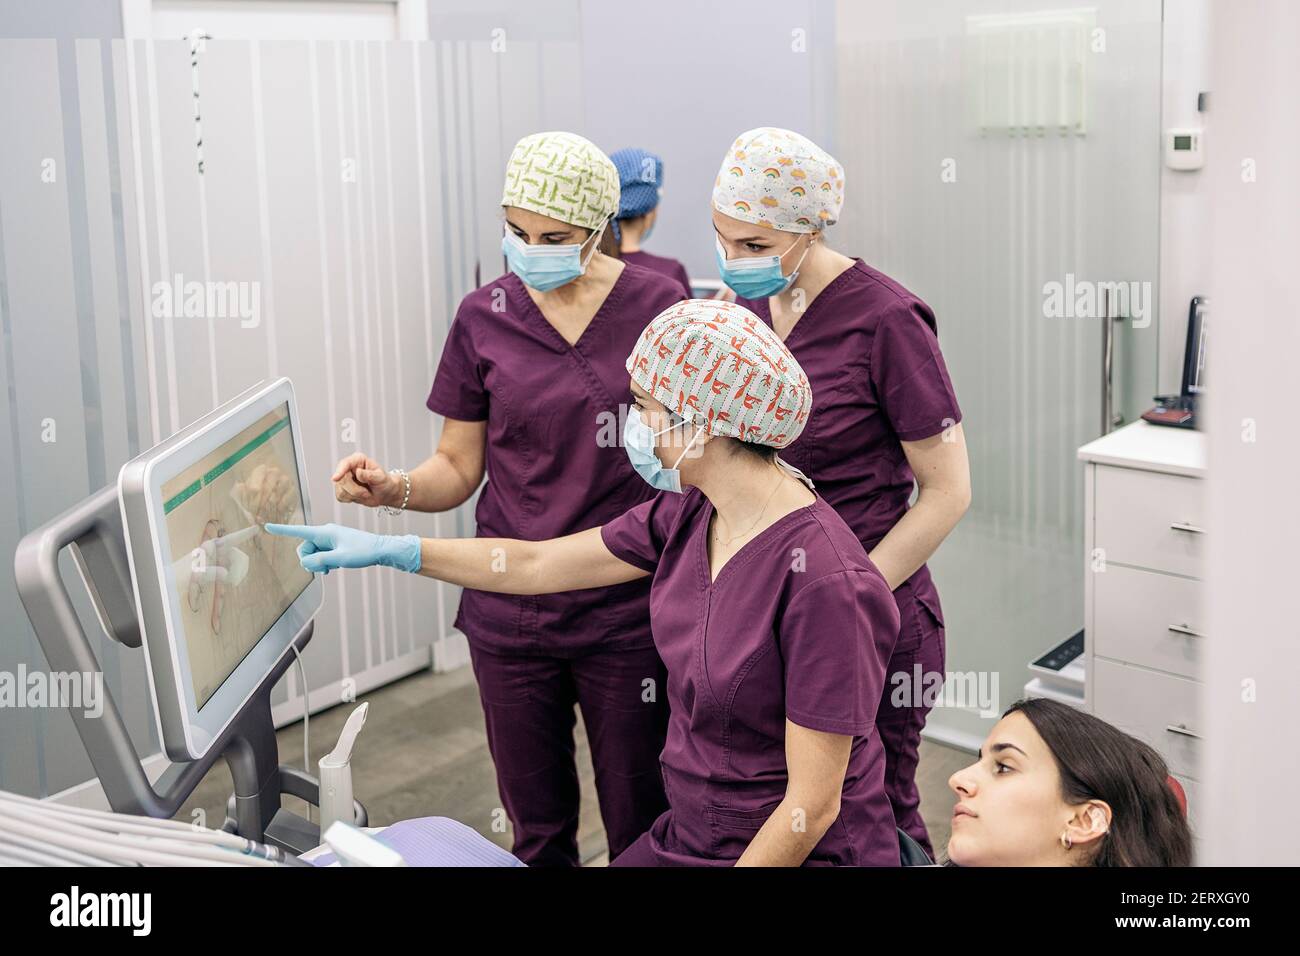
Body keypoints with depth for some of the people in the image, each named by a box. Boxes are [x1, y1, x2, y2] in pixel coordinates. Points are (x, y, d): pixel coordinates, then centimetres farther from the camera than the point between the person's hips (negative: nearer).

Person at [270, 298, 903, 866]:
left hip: (798, 854, -7)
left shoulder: (823, 581, -25)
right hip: (688, 835, 7)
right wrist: (387, 550, 13)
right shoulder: (690, 513, -2)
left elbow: (813, 805, -21)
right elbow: (536, 565, 10)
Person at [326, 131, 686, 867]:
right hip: (510, 617, 2)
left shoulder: (659, 306, -4)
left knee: (641, 827, 8)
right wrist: (393, 489, -15)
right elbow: (459, 467, 5)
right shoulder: (485, 317, 1)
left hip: (626, 614, -1)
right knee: (538, 831, 14)